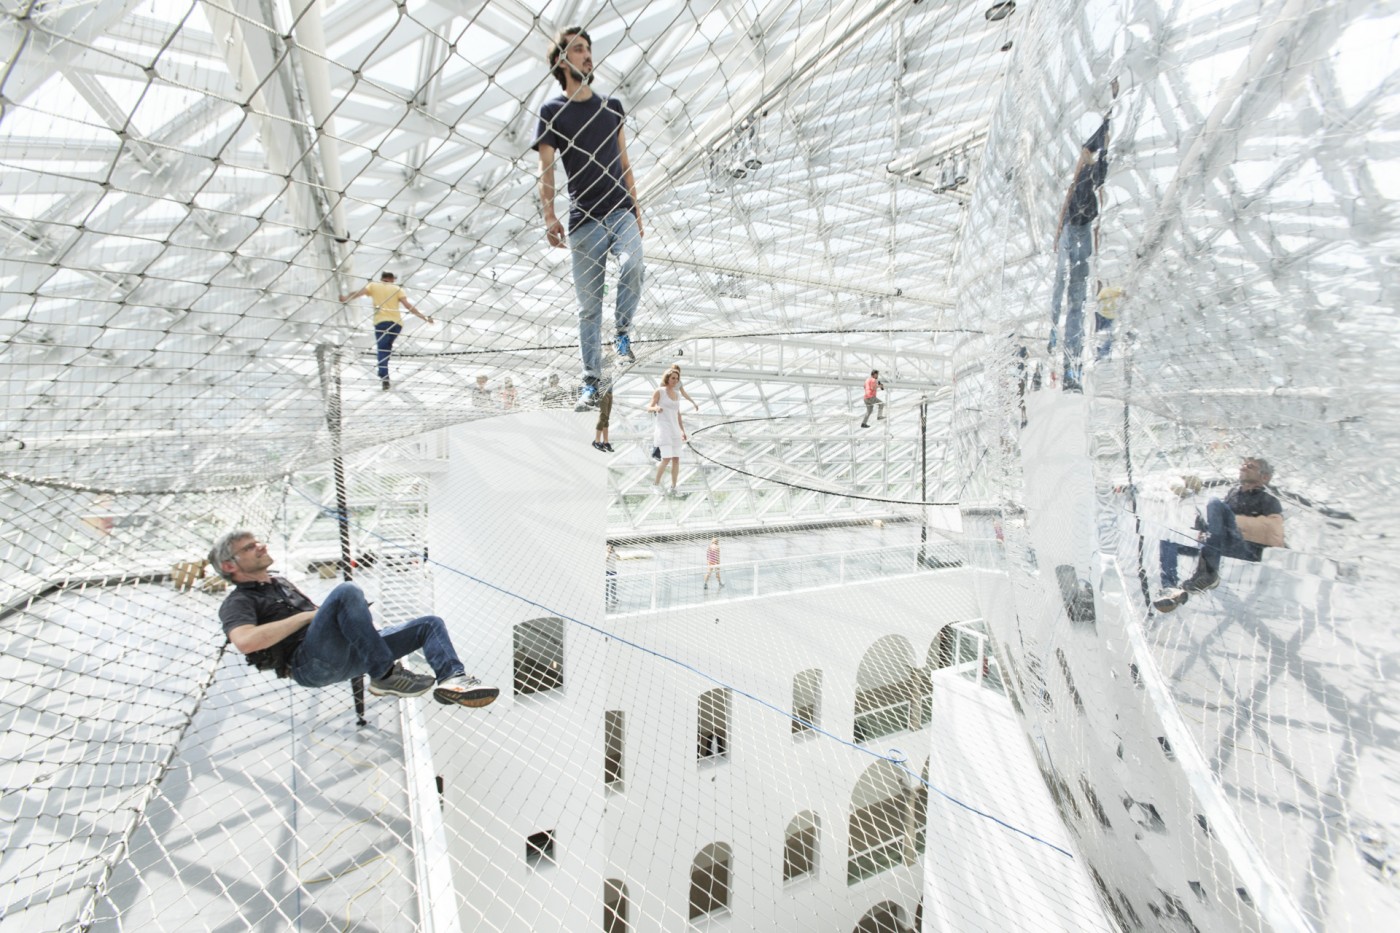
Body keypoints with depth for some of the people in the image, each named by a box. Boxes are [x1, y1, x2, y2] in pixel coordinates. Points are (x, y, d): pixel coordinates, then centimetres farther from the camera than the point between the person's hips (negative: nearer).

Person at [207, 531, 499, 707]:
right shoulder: (237, 602, 4)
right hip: (310, 663, -8)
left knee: (430, 624, -2)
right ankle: (385, 675, -29)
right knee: (347, 591, -34)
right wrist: (308, 615, -11)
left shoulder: (280, 582, 30)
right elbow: (246, 641, -17)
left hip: (344, 656, 8)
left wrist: (358, 618, 14)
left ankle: (453, 678, -28)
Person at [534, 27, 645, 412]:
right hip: (583, 218, -2)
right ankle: (591, 381, 7)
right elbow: (546, 168, -1)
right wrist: (549, 215, -14)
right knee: (588, 304, -1)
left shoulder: (611, 106, 17)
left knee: (632, 267, -28)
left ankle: (622, 330, -1)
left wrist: (635, 206, 16)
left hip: (621, 211, 2)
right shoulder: (552, 111, 6)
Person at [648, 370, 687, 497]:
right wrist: (656, 408, -31)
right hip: (663, 428, -6)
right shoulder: (658, 391, -4)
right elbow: (649, 408, -7)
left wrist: (683, 431, 14)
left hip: (674, 430, 6)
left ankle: (673, 488, 8)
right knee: (667, 459, -16)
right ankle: (656, 483, 3)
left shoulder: (677, 394, 15)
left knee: (676, 459, 0)